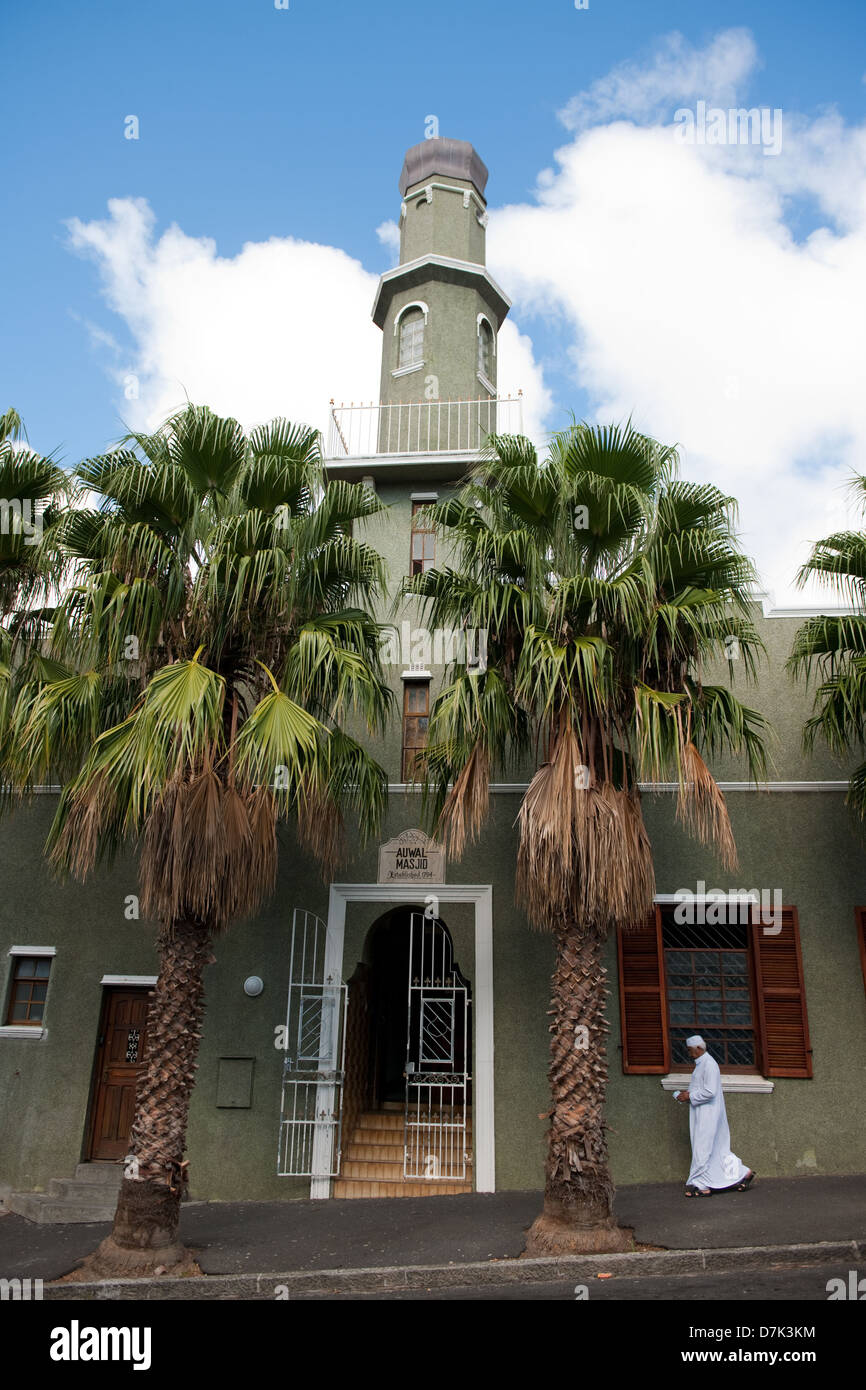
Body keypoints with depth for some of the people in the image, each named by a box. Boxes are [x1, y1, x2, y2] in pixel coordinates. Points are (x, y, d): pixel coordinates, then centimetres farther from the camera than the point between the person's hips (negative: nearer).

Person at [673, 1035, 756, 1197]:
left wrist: (689, 1096, -17)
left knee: (702, 1148, -2)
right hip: (702, 1114, 10)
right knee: (717, 1149, 14)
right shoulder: (701, 1064, 13)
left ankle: (702, 1186, 5)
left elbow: (709, 1092, -24)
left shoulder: (709, 1064, -18)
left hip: (707, 1114, -10)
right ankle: (744, 1174, 21)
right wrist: (687, 1095, 8)